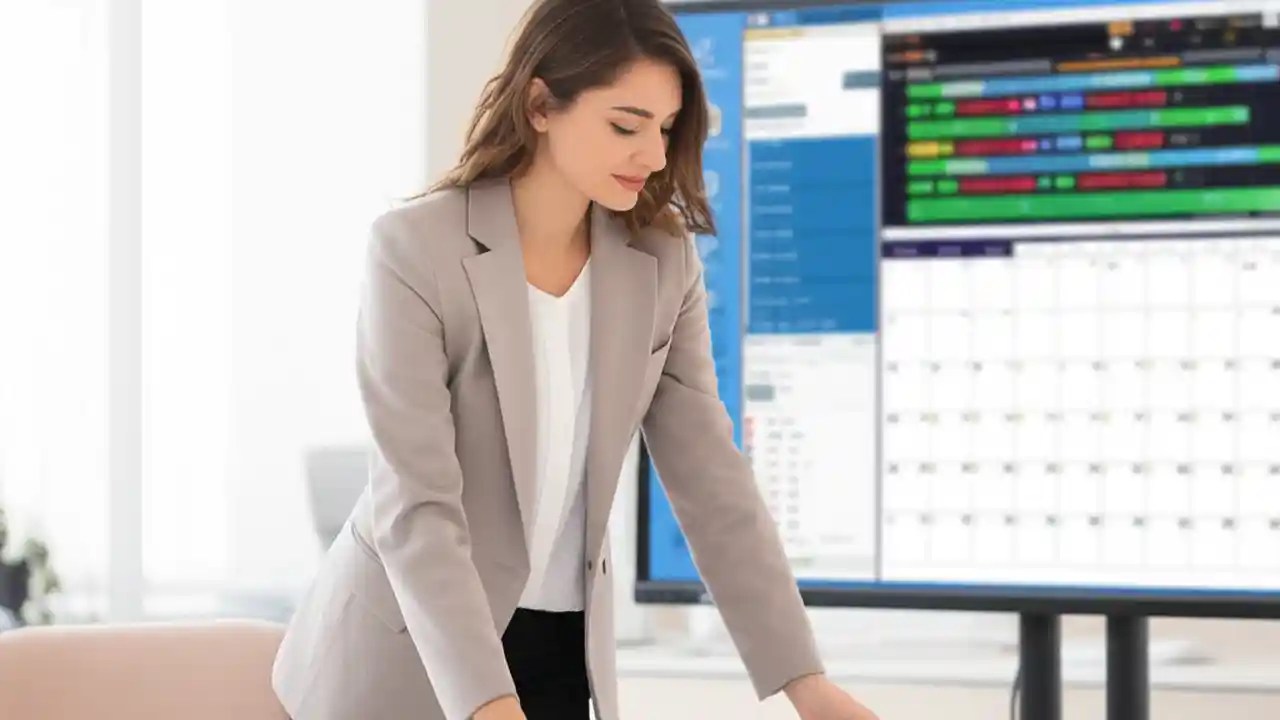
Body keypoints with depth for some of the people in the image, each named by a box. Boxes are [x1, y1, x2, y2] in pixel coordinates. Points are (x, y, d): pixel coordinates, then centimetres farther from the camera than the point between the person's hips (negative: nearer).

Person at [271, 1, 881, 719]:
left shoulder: (664, 262, -4)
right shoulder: (417, 250, -18)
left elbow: (710, 474, -5)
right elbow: (416, 506, -24)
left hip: (561, 651, 4)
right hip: (408, 650, -4)